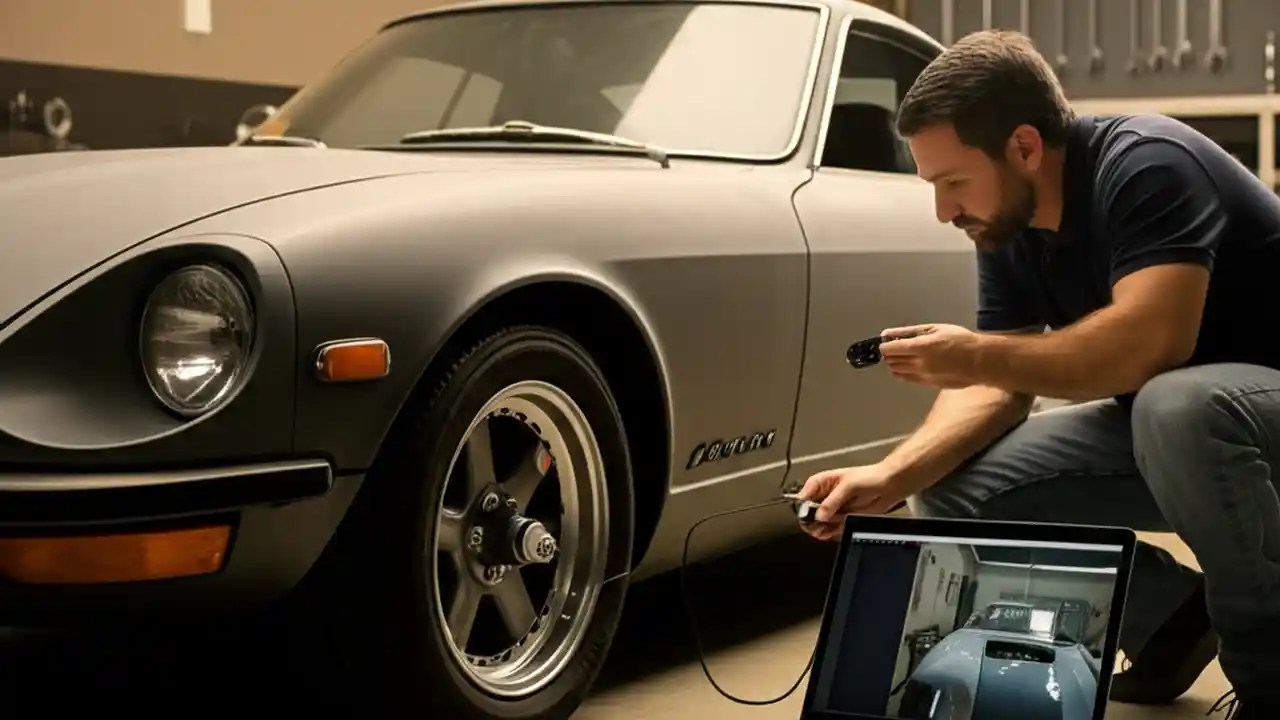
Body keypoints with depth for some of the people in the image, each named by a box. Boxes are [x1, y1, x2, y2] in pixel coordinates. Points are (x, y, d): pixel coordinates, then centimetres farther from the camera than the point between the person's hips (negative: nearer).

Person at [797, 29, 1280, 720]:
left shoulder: (1146, 166, -25)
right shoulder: (1008, 228, -1)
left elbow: (1148, 342, -38)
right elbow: (996, 390, -3)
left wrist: (976, 354, -28)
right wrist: (889, 476, -19)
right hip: (1157, 424, 8)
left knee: (1177, 406, -40)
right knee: (951, 491, -6)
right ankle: (1172, 616, 10)